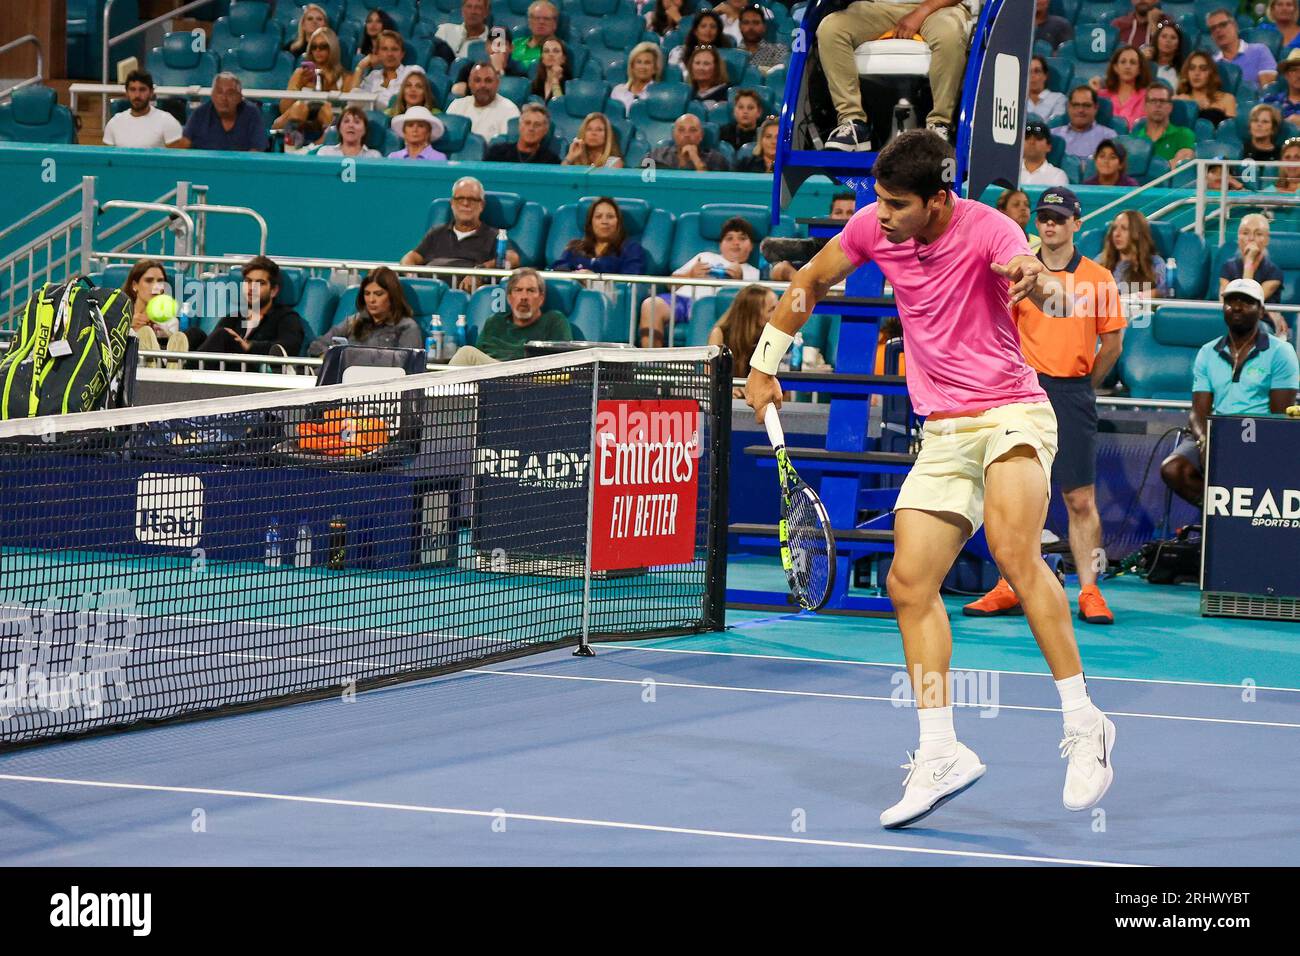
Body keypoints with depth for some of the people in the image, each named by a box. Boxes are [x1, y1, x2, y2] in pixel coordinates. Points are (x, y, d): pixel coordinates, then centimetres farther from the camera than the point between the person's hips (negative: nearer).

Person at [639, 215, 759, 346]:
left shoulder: (752, 272, 29)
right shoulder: (706, 256, 36)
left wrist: (739, 279, -5)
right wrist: (691, 275, 8)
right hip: (681, 297, 3)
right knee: (650, 305, -30)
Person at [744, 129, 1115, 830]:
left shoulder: (986, 229, -17)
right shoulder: (873, 226, 0)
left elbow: (1051, 295, -35)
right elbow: (811, 281, 19)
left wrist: (1044, 287, -59)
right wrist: (764, 364, 20)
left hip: (1011, 415, -6)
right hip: (944, 433, 6)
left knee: (1012, 551, -30)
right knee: (909, 583, -5)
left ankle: (1083, 726, -27)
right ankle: (940, 754, -1)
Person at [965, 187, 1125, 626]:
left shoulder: (1098, 279, 4)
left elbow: (1112, 343, 9)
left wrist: (1083, 387, 10)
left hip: (1073, 396, -1)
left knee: (1081, 499, -3)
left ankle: (1089, 592, -2)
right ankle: (1008, 589, 8)